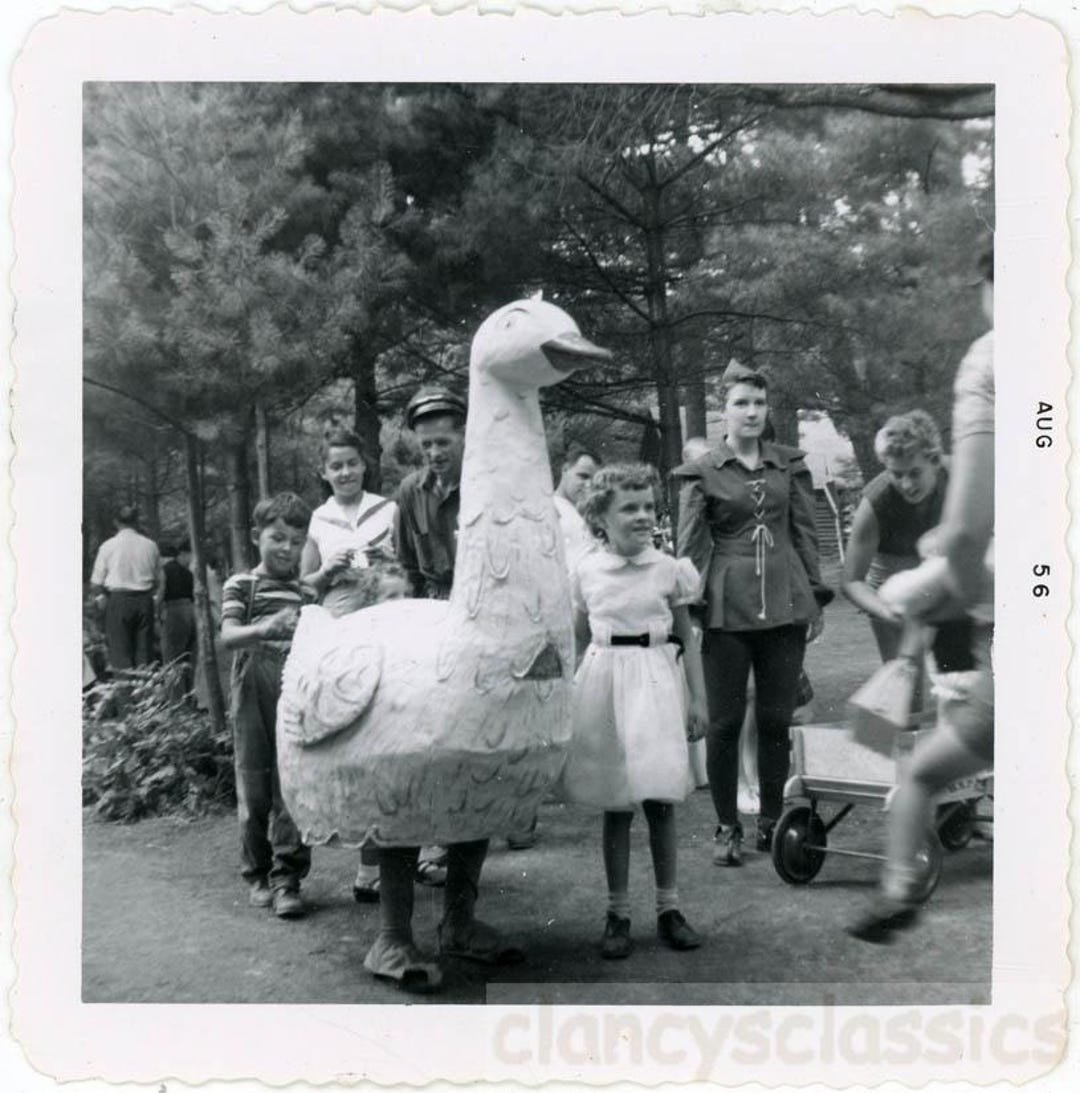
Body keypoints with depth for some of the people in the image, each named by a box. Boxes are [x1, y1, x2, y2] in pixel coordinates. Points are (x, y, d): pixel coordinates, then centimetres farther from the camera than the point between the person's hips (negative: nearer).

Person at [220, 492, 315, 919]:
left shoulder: (307, 592, 11)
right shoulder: (241, 586, 2)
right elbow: (227, 636, -14)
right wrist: (263, 630, -31)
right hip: (254, 696, -2)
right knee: (254, 787, 7)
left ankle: (286, 878, 6)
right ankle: (257, 873, 22)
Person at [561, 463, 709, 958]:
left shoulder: (669, 569, 0)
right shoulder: (586, 572, 1)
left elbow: (686, 639, 6)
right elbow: (579, 640, 11)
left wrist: (699, 699, 3)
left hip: (655, 685, 0)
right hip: (604, 686, 0)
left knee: (660, 801, 4)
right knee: (615, 806, 5)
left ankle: (668, 908, 20)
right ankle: (618, 913, 19)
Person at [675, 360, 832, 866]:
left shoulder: (790, 463, 9)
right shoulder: (702, 472, 1)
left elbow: (804, 532, 12)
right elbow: (689, 544, 0)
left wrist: (815, 598, 8)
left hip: (784, 603, 2)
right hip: (726, 605, -2)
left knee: (776, 719, 8)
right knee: (725, 721, 3)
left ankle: (771, 820, 24)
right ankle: (727, 827, 16)